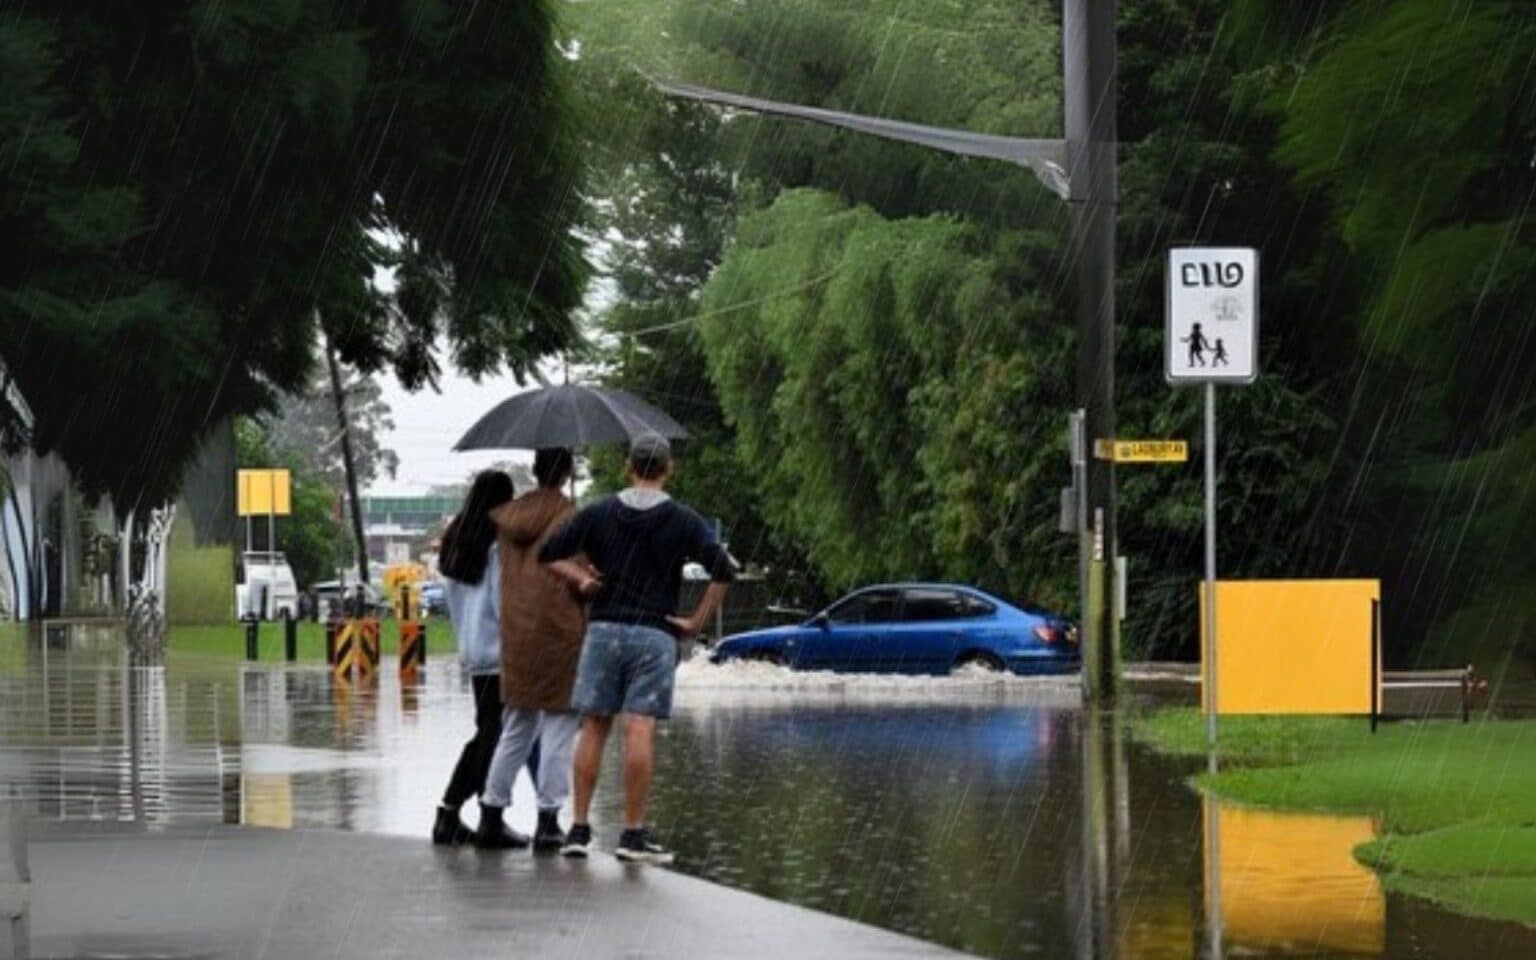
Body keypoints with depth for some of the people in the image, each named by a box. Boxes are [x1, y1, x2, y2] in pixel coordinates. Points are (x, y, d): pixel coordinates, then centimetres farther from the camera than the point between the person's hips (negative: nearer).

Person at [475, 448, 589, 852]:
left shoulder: (509, 515, 8)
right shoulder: (568, 517, -11)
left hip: (516, 633, 6)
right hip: (559, 632, -6)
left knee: (515, 728, 14)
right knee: (558, 727, 0)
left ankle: (491, 815, 11)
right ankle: (549, 820, -2)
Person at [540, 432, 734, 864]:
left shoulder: (599, 513, 7)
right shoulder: (683, 521, 0)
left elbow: (550, 553, 4)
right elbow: (722, 572, -10)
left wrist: (581, 579, 7)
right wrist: (696, 622, -4)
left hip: (603, 629, 2)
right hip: (654, 634, -2)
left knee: (593, 729, 7)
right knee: (639, 731, -6)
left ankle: (579, 827, 6)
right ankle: (634, 832, -8)